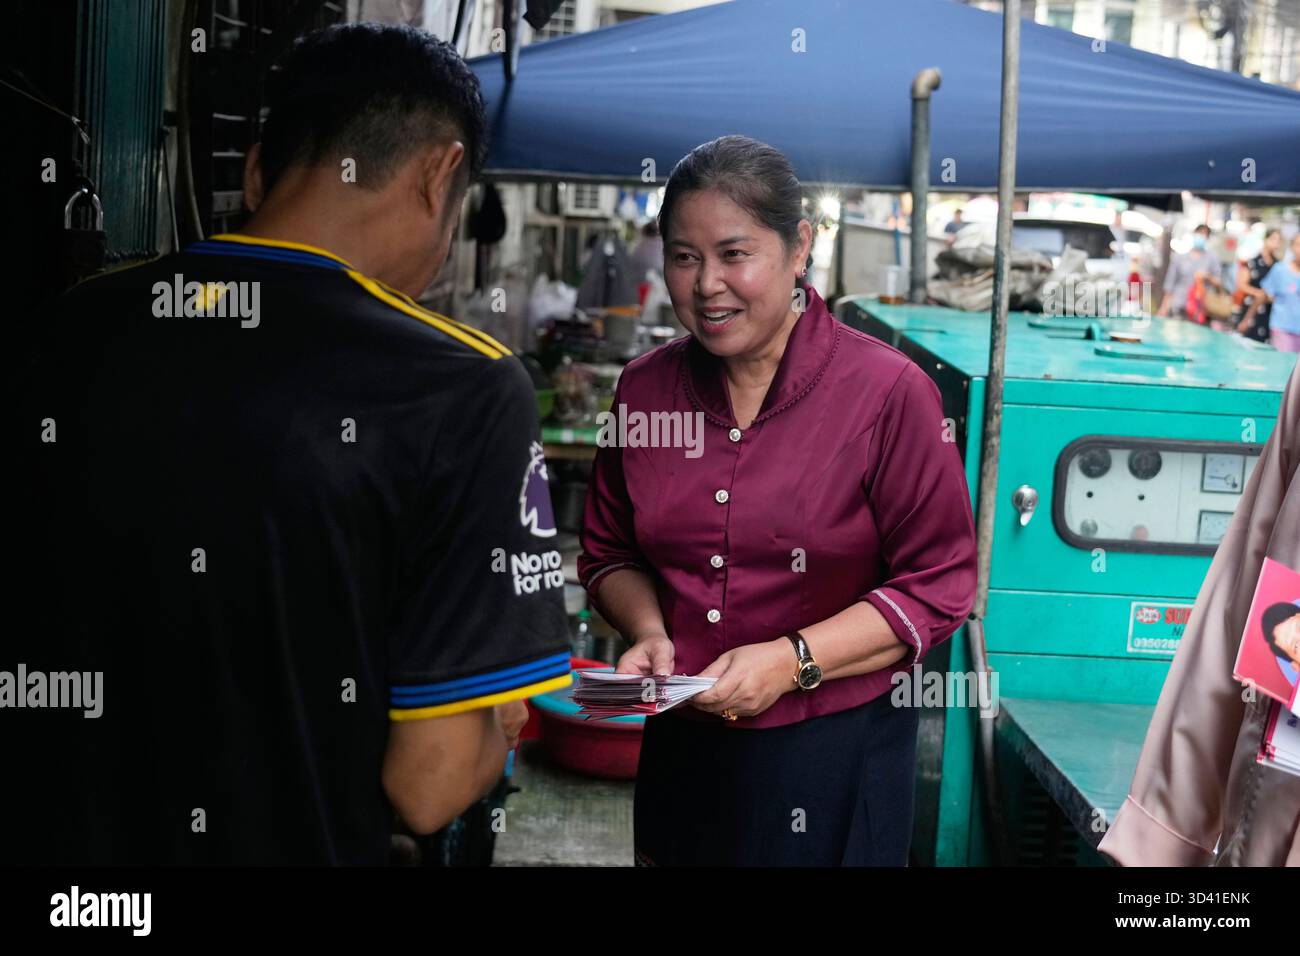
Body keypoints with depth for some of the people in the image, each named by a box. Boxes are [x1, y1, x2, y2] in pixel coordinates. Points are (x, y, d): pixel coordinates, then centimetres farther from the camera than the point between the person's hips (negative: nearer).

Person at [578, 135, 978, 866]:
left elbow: (939, 585, -10)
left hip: (833, 754, -4)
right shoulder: (646, 388, 2)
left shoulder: (889, 391, -11)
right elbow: (611, 551, 13)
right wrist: (649, 633, -7)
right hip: (680, 746, 4)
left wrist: (792, 660, -19)